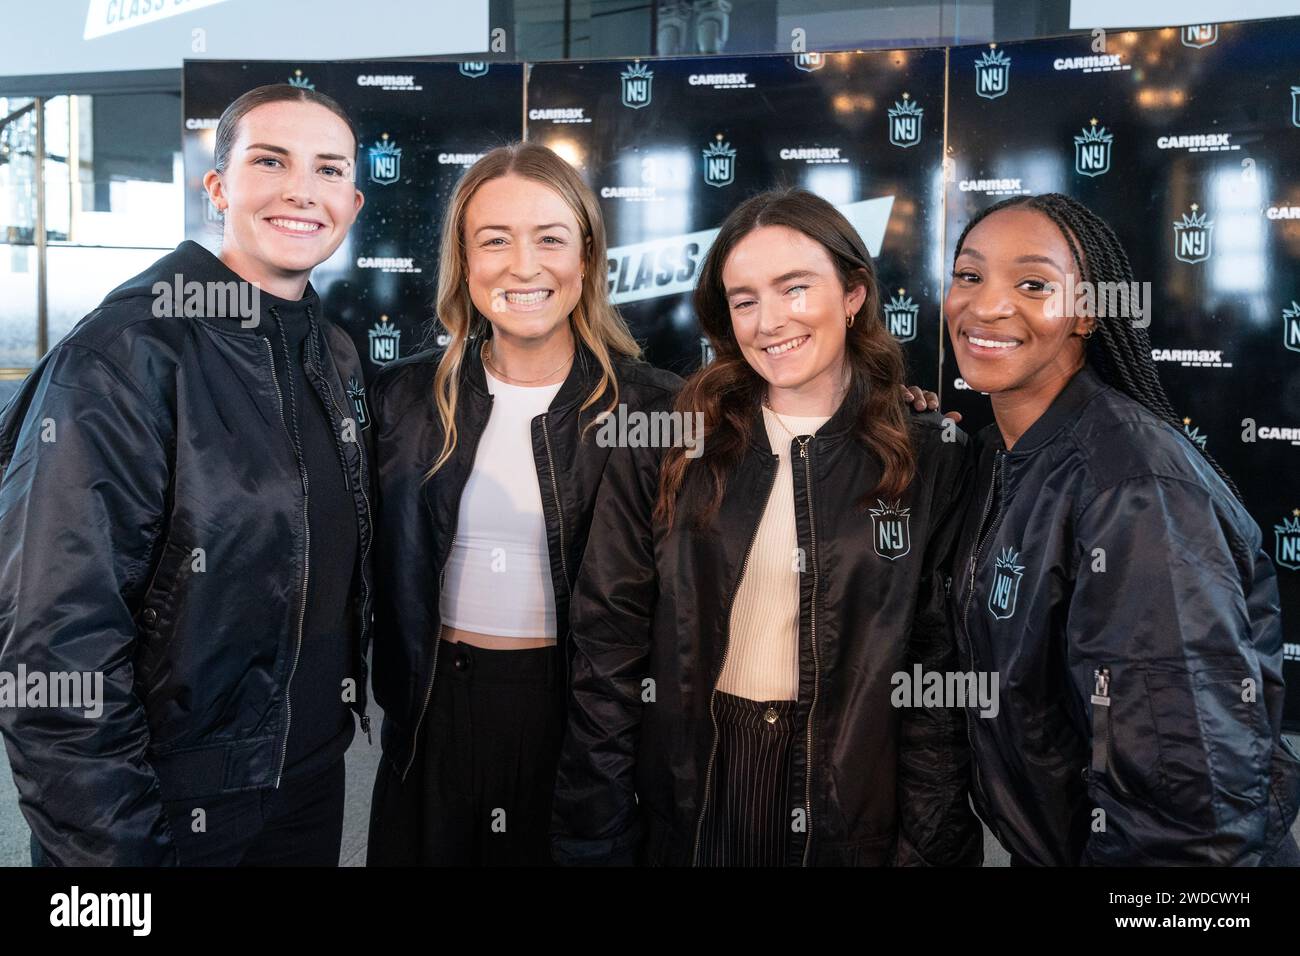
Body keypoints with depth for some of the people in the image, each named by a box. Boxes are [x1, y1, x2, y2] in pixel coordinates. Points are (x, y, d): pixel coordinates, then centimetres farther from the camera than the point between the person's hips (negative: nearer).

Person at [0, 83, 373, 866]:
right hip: (171, 805, -6)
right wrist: (113, 844, -19)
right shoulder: (119, 358, -19)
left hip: (314, 774, 6)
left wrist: (347, 703, 11)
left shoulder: (337, 355, 3)